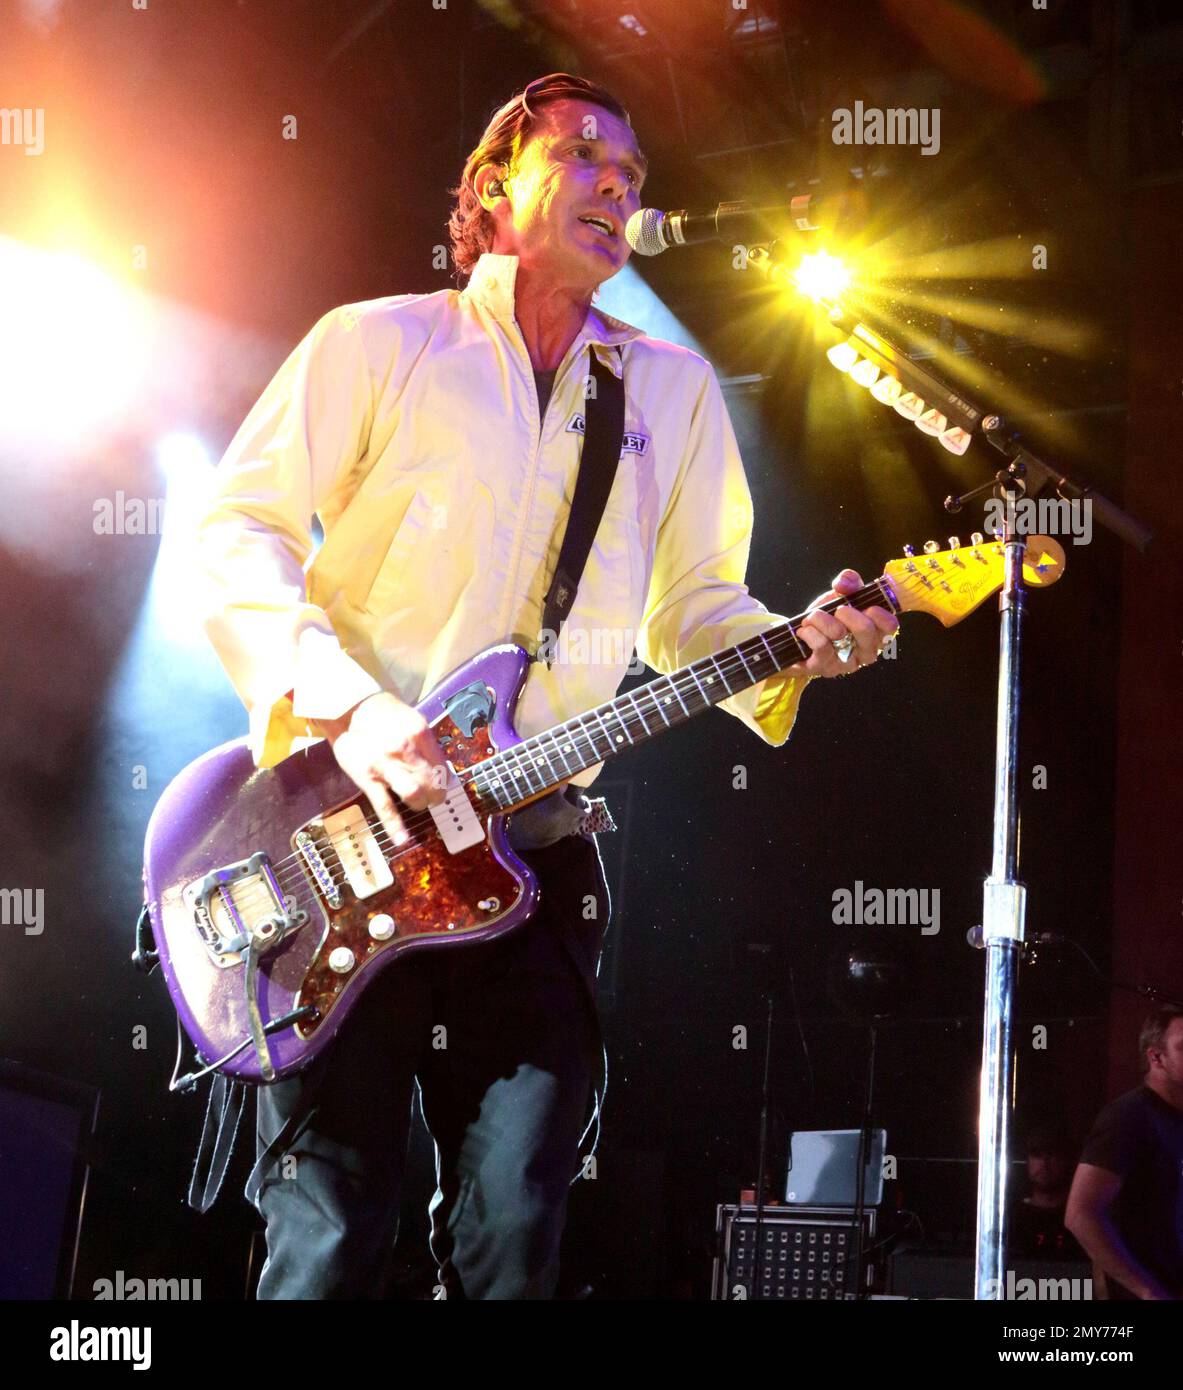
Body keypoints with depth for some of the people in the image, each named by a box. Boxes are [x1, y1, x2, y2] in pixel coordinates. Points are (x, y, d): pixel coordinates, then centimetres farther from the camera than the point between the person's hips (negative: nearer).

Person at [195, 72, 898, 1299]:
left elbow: (691, 603, 19)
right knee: (326, 1241, -8)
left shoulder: (672, 392, 18)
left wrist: (793, 649, -4)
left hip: (534, 848, 4)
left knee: (512, 1243, -2)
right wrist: (345, 702, -16)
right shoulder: (378, 344, 5)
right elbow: (238, 532, -1)